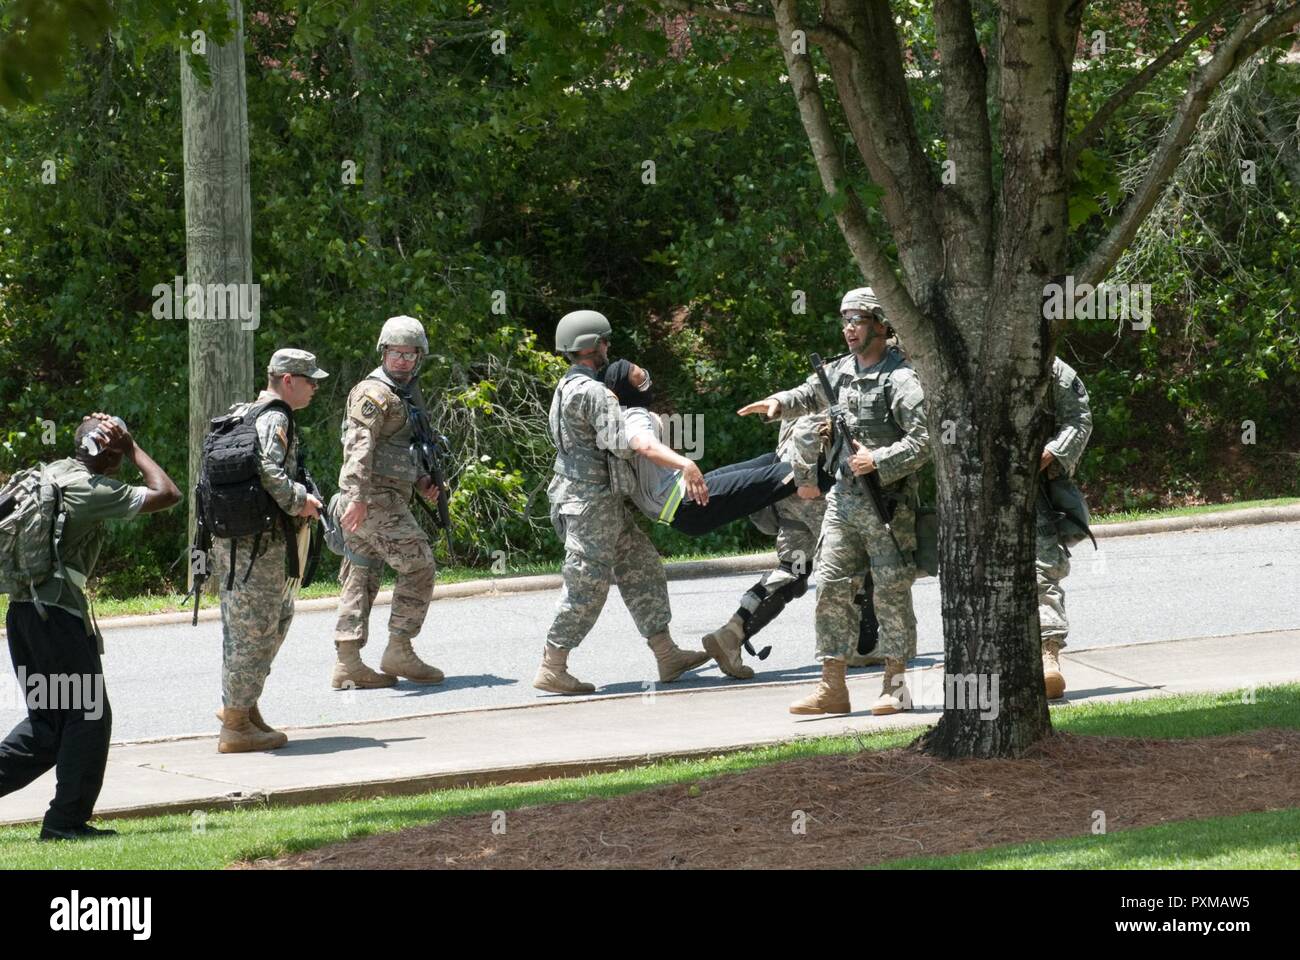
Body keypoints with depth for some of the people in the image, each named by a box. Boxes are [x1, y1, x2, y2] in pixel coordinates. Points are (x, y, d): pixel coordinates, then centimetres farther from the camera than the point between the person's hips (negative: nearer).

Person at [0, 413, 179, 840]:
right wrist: (133, 448, -2)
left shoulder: (53, 471, 11)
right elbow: (167, 494, -9)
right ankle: (67, 820, 3)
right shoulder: (95, 489, -11)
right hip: (59, 609, -8)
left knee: (47, 719, 15)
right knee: (88, 715, 3)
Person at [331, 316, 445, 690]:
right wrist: (358, 498, -31)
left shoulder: (409, 395, 20)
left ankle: (348, 663, 6)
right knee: (418, 565, -6)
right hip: (376, 499, -10)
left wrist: (421, 481, 13)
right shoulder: (373, 393, -11)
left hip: (387, 498, 10)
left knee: (362, 576, 7)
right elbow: (359, 446, -22)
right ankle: (399, 651, -3)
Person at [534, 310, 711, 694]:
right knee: (586, 587, -6)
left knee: (642, 568, 13)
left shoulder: (569, 386, 14)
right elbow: (622, 444, -24)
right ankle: (552, 669, -2)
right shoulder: (592, 392, -19)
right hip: (592, 500, -11)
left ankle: (667, 655, 15)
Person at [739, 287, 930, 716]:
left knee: (891, 591, -1)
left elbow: (924, 439, -16)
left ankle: (895, 685, 8)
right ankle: (832, 687, 6)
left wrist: (878, 461, -20)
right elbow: (812, 395, 32)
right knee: (831, 587, 3)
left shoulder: (901, 378, -12)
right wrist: (779, 403, 14)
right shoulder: (841, 371, 11)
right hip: (844, 497, 7)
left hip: (888, 500, -7)